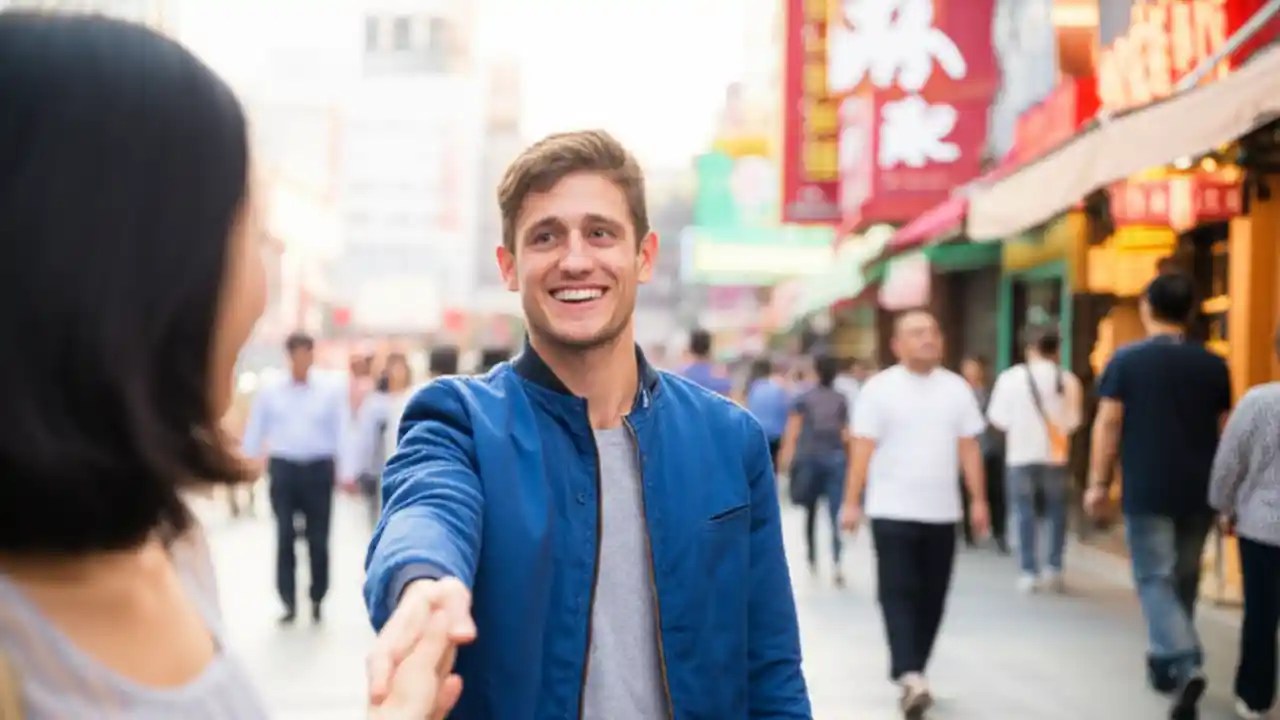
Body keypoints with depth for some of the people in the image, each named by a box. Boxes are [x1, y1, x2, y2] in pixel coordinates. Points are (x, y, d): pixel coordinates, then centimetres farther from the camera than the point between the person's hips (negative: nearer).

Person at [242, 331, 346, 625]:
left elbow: (341, 432, 0)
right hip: (283, 468, 1)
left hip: (318, 469, 0)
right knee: (284, 537, 1)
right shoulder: (269, 393, 3)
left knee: (318, 539, 6)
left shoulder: (331, 392, 1)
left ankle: (317, 600, 20)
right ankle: (289, 603, 8)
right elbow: (255, 431, 6)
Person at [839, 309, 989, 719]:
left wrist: (978, 500, 5)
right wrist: (852, 503, -9)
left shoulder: (956, 388, 7)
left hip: (942, 512, 4)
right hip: (893, 512, -4)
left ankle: (911, 673, 19)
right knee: (899, 594, -10)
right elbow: (863, 449, -6)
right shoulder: (879, 389, -4)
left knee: (932, 597, 7)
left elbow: (969, 448, 9)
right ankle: (910, 676, -17)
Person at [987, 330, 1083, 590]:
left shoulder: (1011, 377, -6)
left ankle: (1029, 572, 3)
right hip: (1055, 454, 1)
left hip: (1022, 453, -1)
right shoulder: (1068, 380, -3)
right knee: (1056, 511, 13)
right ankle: (1054, 568, 9)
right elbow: (1073, 420, -1)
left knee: (1025, 512, 5)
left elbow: (999, 419, -4)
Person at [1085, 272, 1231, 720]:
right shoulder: (1213, 365, 3)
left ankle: (1186, 666, -20)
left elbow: (1108, 425, -7)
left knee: (1156, 578, -1)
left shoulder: (1127, 360, -6)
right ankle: (1164, 663, 28)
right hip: (1199, 492, 4)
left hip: (1147, 491, -4)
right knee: (1184, 579, 17)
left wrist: (1098, 484, -1)